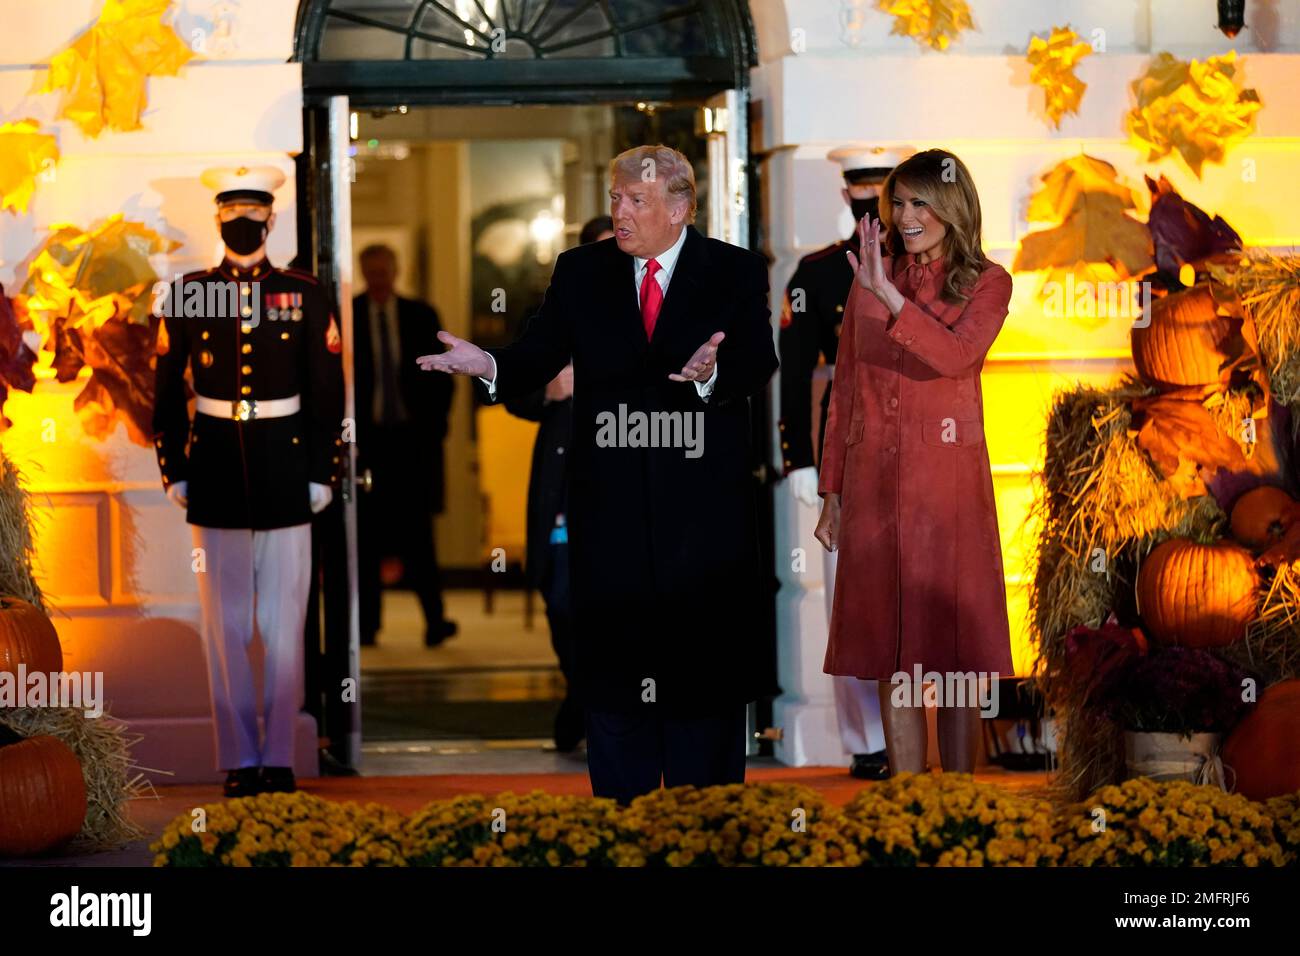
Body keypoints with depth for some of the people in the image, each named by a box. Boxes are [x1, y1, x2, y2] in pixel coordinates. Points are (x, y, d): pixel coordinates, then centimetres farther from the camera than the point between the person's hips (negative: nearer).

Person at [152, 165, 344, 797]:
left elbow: (328, 394, 4)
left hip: (286, 477, -1)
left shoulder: (306, 296, 3)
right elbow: (167, 392, 7)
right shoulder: (189, 295, 4)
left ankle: (279, 759, 9)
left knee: (284, 626, 2)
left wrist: (322, 474, 0)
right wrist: (174, 472, 3)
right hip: (216, 477, 1)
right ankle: (239, 761, 11)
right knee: (225, 626, 5)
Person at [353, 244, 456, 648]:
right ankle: (367, 622, 5)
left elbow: (441, 373, 10)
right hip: (366, 437, -1)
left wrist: (435, 424, 0)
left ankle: (434, 618, -2)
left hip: (413, 436, 1)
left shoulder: (421, 316, 7)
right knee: (367, 531, 2)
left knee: (418, 526, -2)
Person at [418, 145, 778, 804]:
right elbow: (539, 356, 1)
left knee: (705, 662, 5)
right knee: (612, 663, 7)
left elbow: (757, 367, -12)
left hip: (705, 506, -2)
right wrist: (489, 365, -20)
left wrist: (714, 373, -34)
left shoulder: (736, 274, 0)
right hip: (610, 503, 2)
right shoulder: (581, 272, 9)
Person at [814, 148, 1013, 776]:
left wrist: (888, 295, -23)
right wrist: (831, 494, 11)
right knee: (891, 656, 4)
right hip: (873, 482, 3)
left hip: (947, 481, -3)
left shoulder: (986, 283, 2)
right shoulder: (868, 276, 11)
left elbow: (954, 356, -19)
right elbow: (844, 390, 13)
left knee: (951, 652, -1)